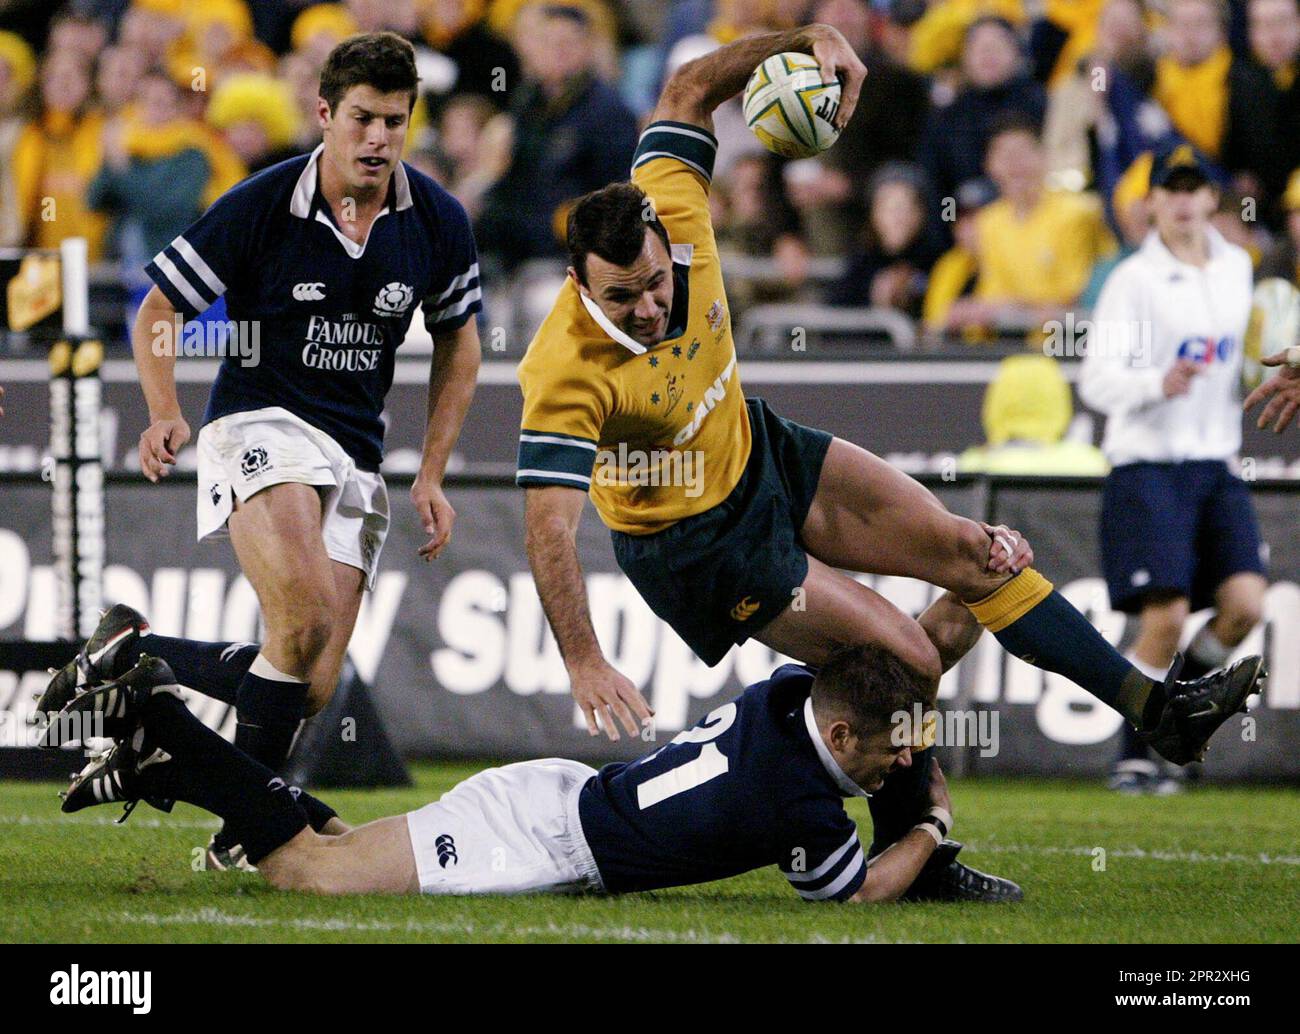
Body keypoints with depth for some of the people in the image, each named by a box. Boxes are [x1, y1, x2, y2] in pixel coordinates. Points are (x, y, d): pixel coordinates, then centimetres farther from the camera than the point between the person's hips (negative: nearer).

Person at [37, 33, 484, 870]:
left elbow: (459, 343, 16)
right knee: (306, 625, -31)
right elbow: (158, 312, -1)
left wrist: (432, 475, 9)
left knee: (312, 692, -4)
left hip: (355, 456, 5)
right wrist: (166, 416, -19)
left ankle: (133, 652, 18)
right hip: (258, 425, -5)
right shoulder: (259, 208, -10)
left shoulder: (438, 221, 0)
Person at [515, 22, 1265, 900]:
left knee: (976, 553, 6)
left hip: (760, 450, 7)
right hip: (696, 543, -7)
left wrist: (810, 40, -18)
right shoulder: (568, 371, -37)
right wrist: (584, 664, -47)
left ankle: (1154, 707, 17)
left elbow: (691, 89, -5)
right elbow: (549, 527, -38)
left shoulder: (669, 211, -21)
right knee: (903, 661, -11)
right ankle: (904, 853, 12)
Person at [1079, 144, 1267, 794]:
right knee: (1166, 615, -12)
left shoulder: (1236, 267, 11)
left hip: (1216, 465, 5)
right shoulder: (1133, 279, -6)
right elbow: (1096, 380, -14)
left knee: (1245, 603, -12)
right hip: (1147, 466, -5)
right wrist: (1158, 385, -29)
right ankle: (1134, 758, 3)